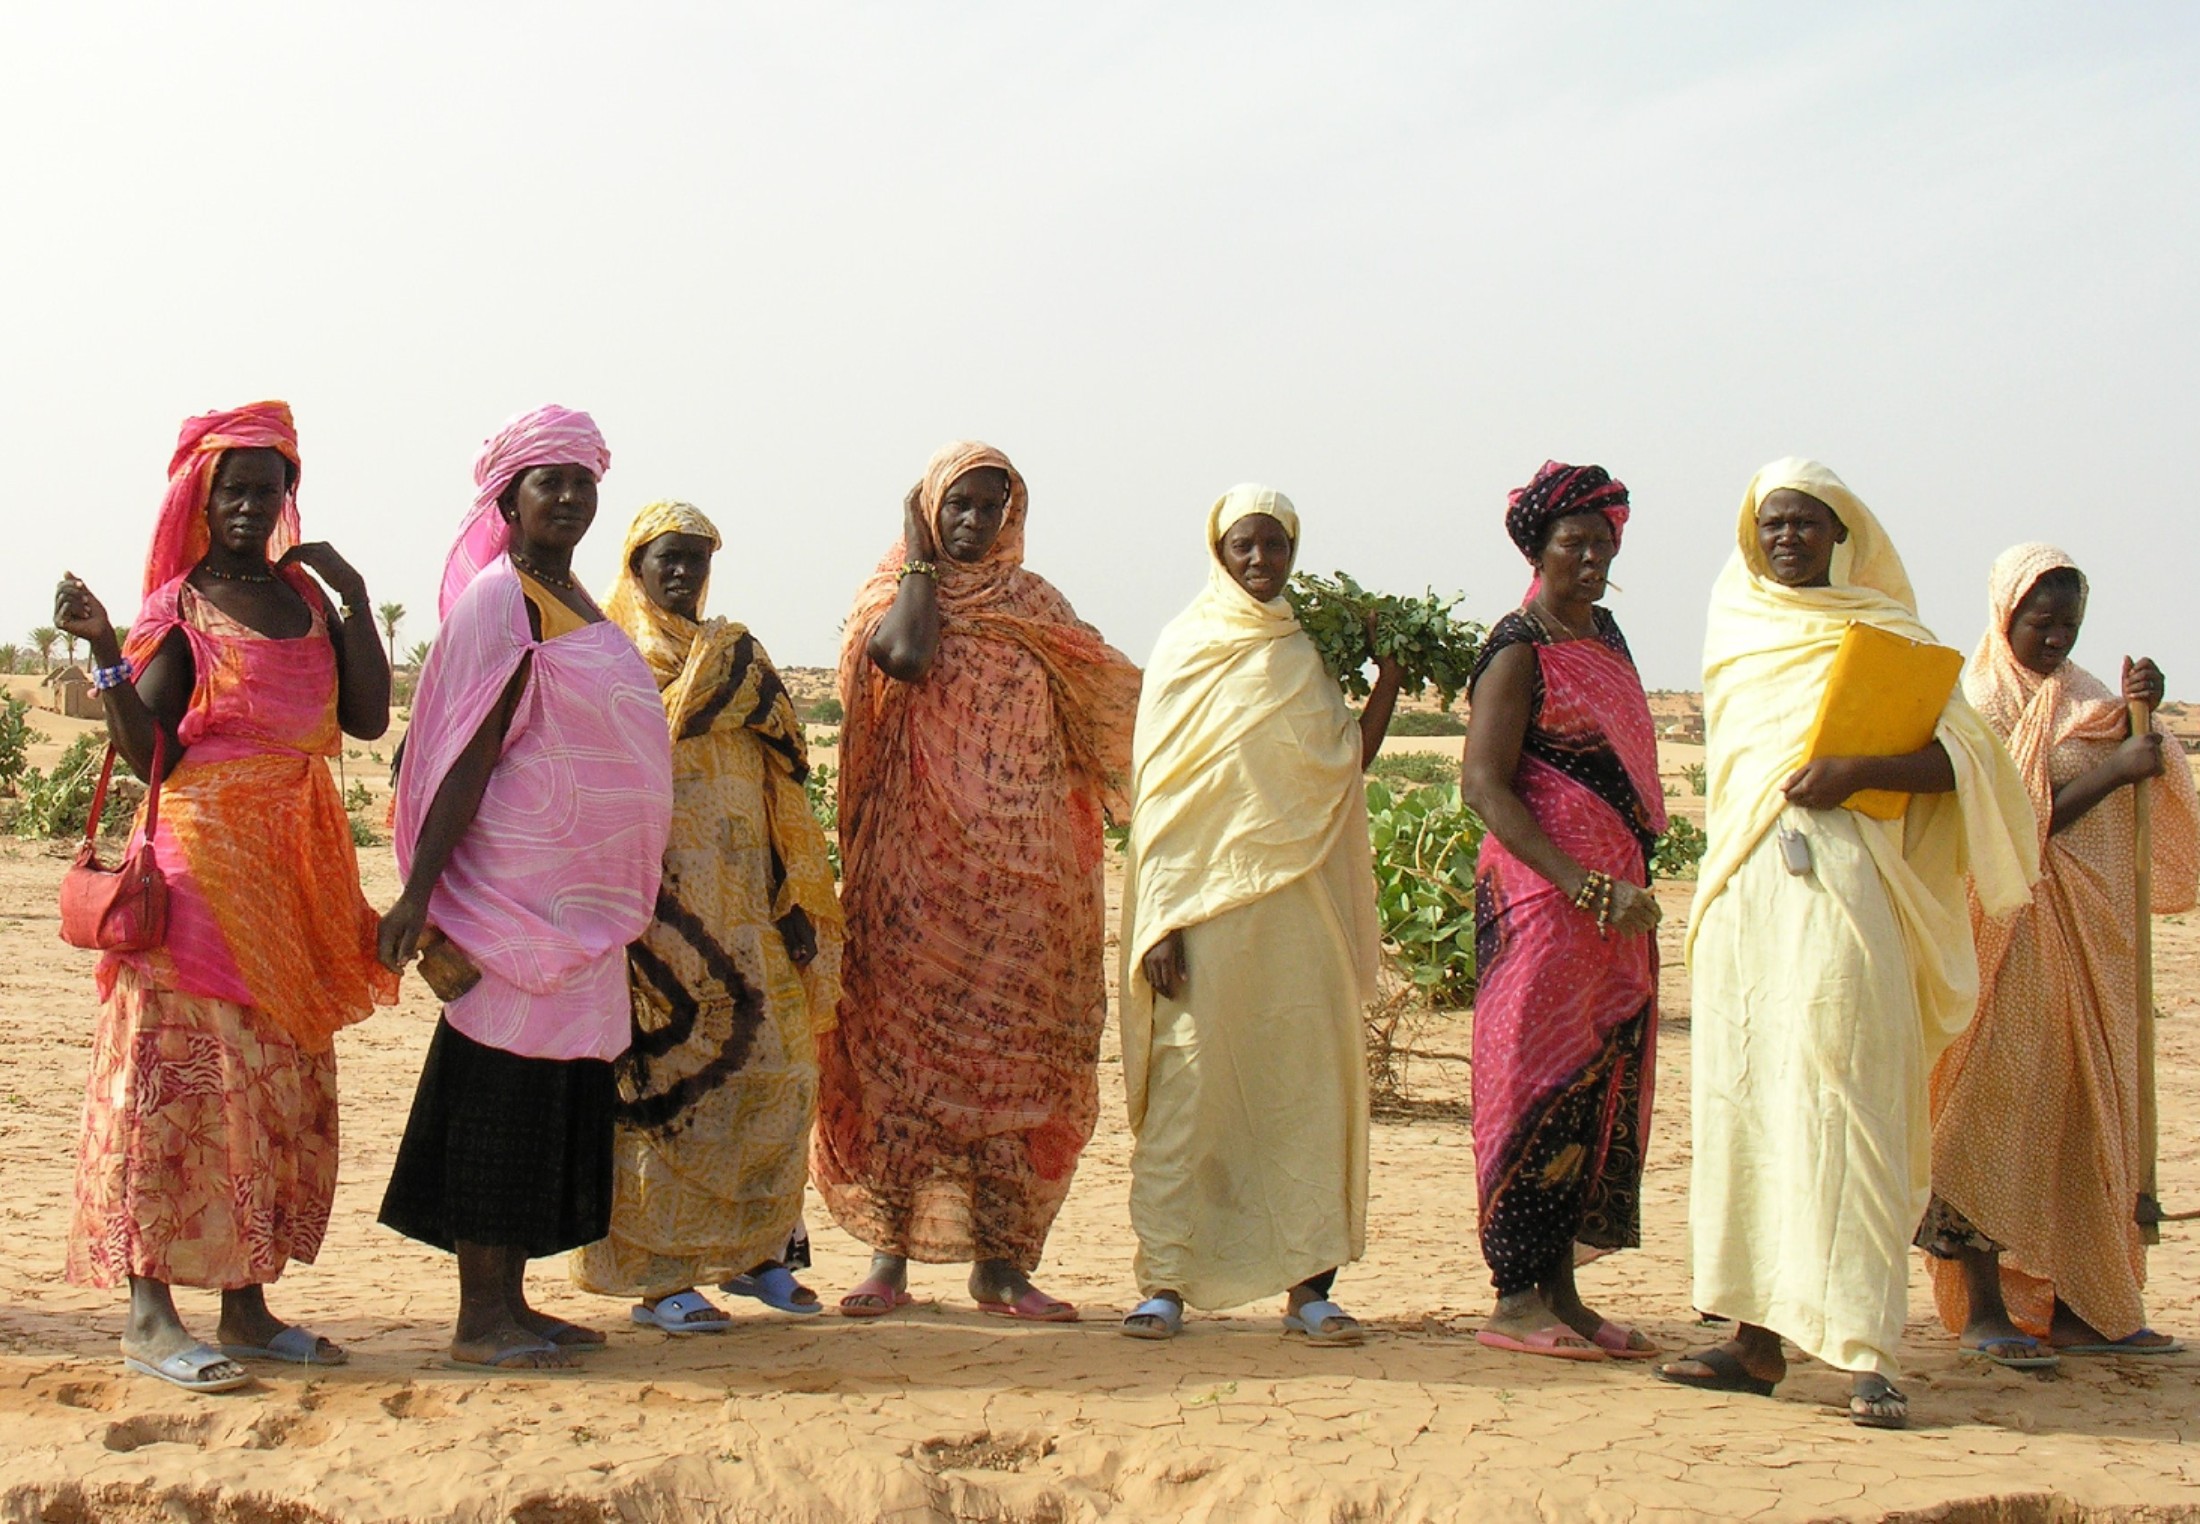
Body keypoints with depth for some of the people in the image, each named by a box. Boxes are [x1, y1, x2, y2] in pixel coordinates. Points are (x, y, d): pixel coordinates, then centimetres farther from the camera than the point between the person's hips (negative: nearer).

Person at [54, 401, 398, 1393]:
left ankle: (246, 1306, 13)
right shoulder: (178, 611, -3)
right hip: (203, 860, -6)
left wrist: (352, 596, -1)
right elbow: (149, 756, -11)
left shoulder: (303, 593, 12)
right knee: (184, 1069, -9)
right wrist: (106, 653, -23)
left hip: (296, 869, 6)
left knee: (280, 1082, 7)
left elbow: (367, 719, 3)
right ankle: (149, 1312, -6)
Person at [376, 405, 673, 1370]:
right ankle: (480, 1320, 0)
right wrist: (419, 890, -21)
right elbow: (466, 753, -17)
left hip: (577, 894, 9)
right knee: (503, 1086, -6)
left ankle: (508, 1305, 17)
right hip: (517, 885, -9)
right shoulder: (501, 599, -10)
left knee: (559, 1090, 10)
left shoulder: (570, 601, 17)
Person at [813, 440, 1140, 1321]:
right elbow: (907, 656, -18)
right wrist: (920, 554, -7)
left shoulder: (1032, 604, 13)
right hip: (916, 865, -3)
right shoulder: (896, 591, 4)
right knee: (901, 1043, -3)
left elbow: (1103, 701, 13)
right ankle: (890, 1254, 4)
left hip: (1016, 874, 3)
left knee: (1008, 1053, 2)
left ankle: (999, 1259, 7)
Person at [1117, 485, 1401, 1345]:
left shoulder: (1306, 656, 14)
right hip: (1206, 900, -4)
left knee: (1309, 1082, 1)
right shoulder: (1186, 650, 3)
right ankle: (1165, 1280, -1)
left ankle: (1308, 1280, 6)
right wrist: (1160, 920, -10)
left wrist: (1391, 675, 4)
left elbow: (1346, 766, 10)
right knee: (1188, 1082, -6)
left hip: (1299, 907, 4)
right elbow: (1156, 790, -3)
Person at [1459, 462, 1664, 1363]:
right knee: (1543, 1086, -8)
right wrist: (1583, 885, -21)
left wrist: (1627, 887, 15)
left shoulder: (1605, 638, 17)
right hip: (1540, 898, -8)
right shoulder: (1519, 651, -7)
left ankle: (1559, 1288, 12)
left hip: (1612, 900, 8)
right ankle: (1516, 1299, -4)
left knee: (1602, 1096, 7)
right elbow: (1484, 786, -15)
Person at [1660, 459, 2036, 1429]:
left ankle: (1867, 1353, -14)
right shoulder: (1734, 631, 18)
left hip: (1842, 886, -5)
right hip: (1741, 891, 5)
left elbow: (1968, 757, -3)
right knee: (1742, 1102, 1)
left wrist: (1857, 771, -17)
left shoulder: (1888, 633, 5)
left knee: (1842, 1104, -12)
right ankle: (1758, 1337, 5)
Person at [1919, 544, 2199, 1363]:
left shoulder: (2080, 696, 15)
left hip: (2088, 935, 7)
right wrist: (2113, 770, -17)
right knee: (1998, 1106, -7)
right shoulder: (1978, 704, -6)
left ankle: (2073, 1305, 10)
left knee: (2079, 1114, 6)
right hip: (2012, 933, -7)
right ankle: (1985, 1310, -4)